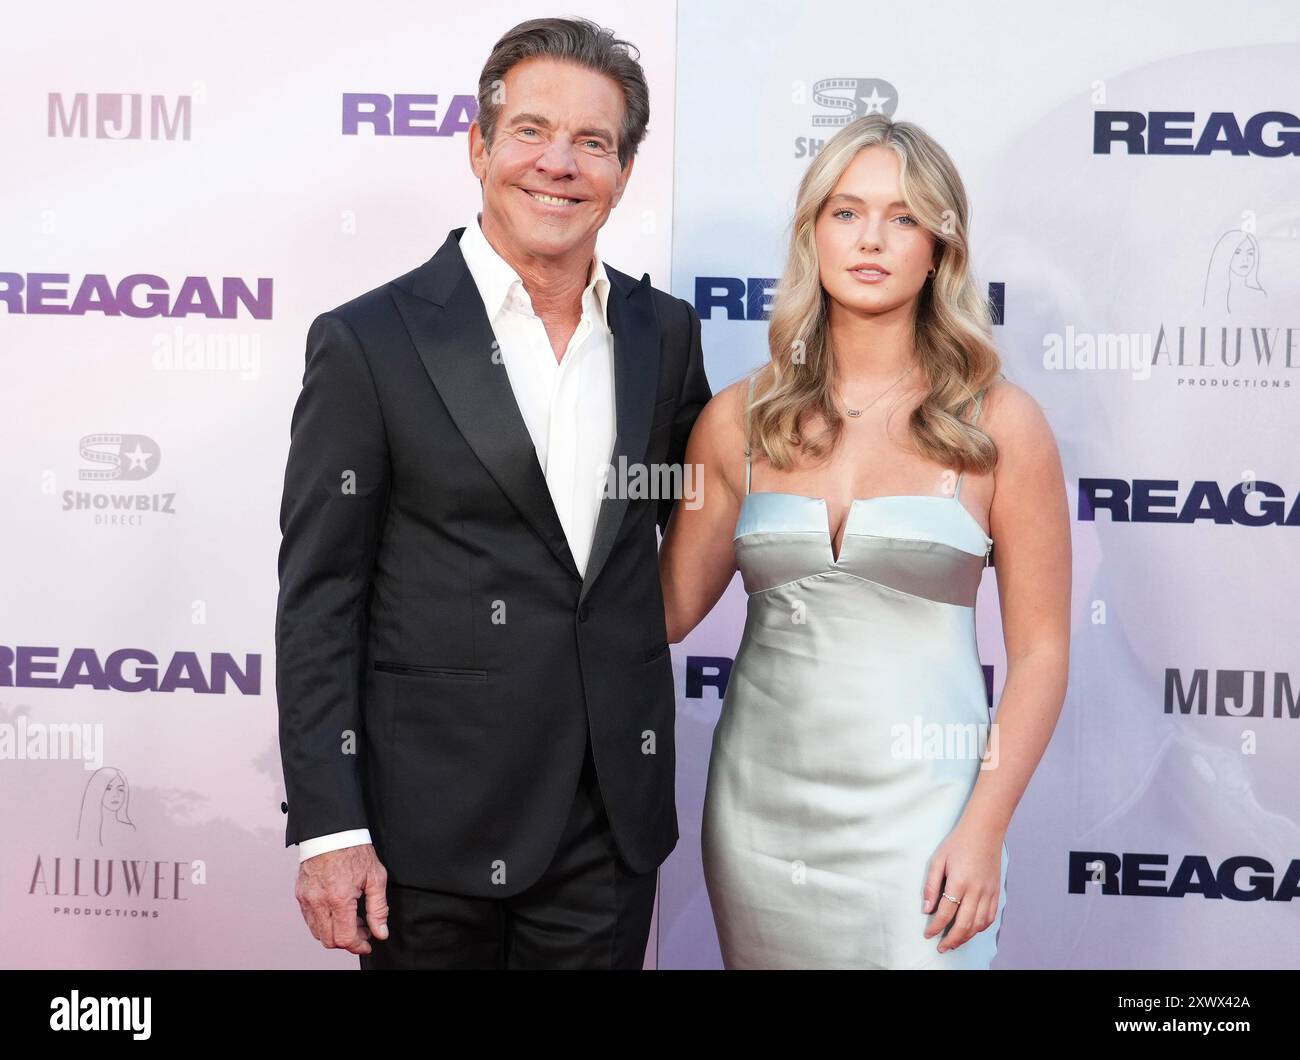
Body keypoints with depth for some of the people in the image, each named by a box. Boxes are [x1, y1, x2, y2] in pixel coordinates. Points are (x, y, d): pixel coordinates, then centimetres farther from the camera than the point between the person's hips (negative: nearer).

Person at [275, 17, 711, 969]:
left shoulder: (665, 332, 4)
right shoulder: (370, 343, -8)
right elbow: (319, 603, -9)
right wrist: (327, 828, -12)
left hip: (614, 819, 4)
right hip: (433, 825, -3)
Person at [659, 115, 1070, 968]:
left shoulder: (999, 424, -3)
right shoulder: (739, 420, 3)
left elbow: (1040, 651, -3)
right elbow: (671, 608, 5)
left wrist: (985, 829, -9)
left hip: (916, 806, -2)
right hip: (762, 800, 3)